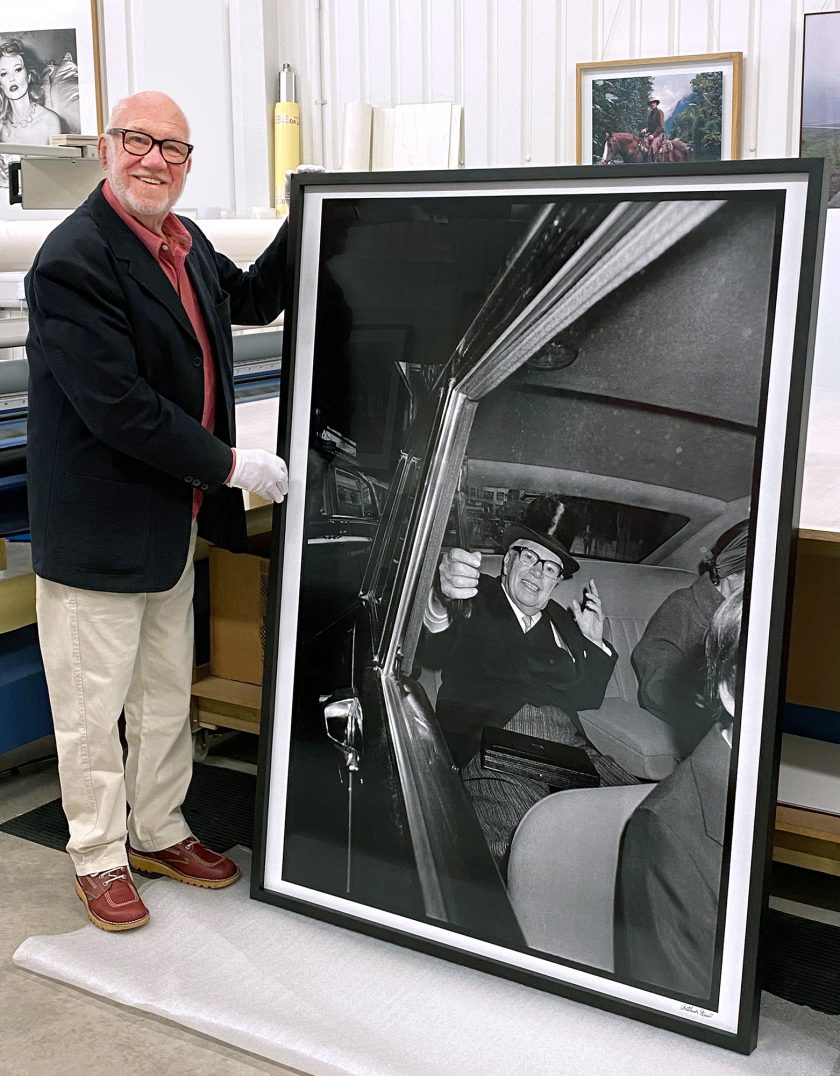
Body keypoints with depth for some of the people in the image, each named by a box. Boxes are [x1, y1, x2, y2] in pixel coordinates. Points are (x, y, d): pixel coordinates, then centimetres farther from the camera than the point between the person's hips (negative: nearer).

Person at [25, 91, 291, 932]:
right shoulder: (73, 261, -21)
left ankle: (157, 833, 38)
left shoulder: (184, 241, 6)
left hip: (171, 516, 9)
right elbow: (119, 408, -26)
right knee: (93, 706, 7)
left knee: (167, 694, 20)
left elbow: (251, 300, 25)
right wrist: (230, 466, -20)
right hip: (98, 523, -8)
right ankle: (99, 860, 25)